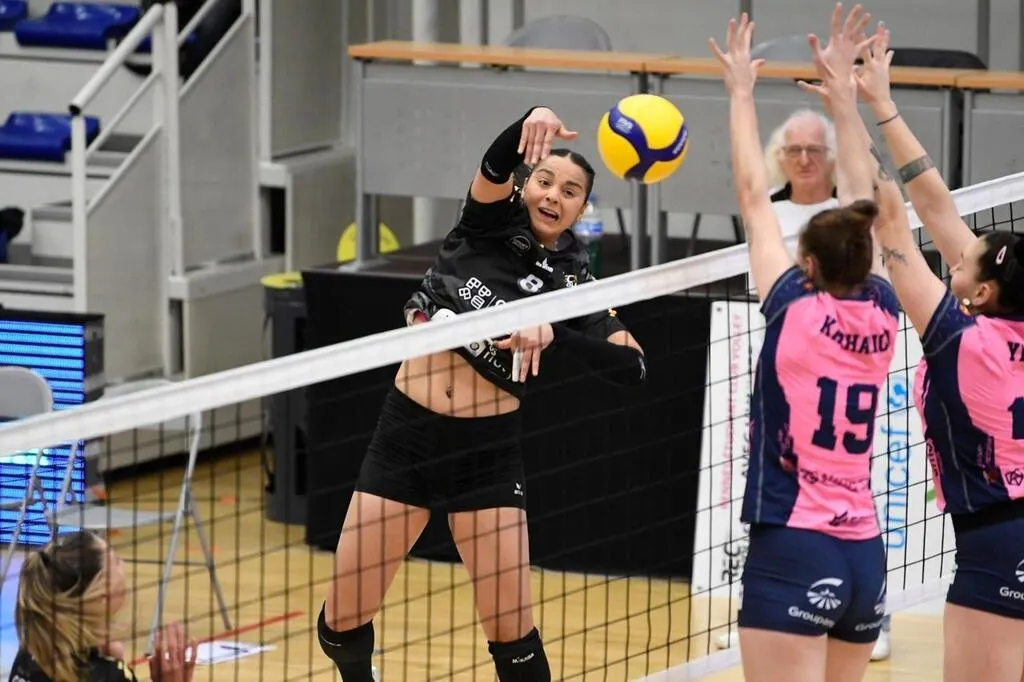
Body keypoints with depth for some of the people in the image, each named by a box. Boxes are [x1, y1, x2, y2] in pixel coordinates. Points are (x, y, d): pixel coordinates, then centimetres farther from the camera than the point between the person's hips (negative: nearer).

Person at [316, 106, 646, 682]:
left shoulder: (571, 285, -2)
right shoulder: (491, 219, 1)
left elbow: (633, 364, -15)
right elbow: (496, 165, -21)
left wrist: (552, 336, -26)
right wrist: (530, 125, -42)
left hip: (485, 451, -1)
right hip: (406, 433, 1)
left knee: (512, 632, -6)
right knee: (342, 623, 3)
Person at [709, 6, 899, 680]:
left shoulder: (796, 310, -6)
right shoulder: (882, 317, 6)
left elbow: (753, 195, 2)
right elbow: (862, 201, 17)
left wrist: (742, 89, 12)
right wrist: (843, 87, 24)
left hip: (793, 550, -6)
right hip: (865, 555, 6)